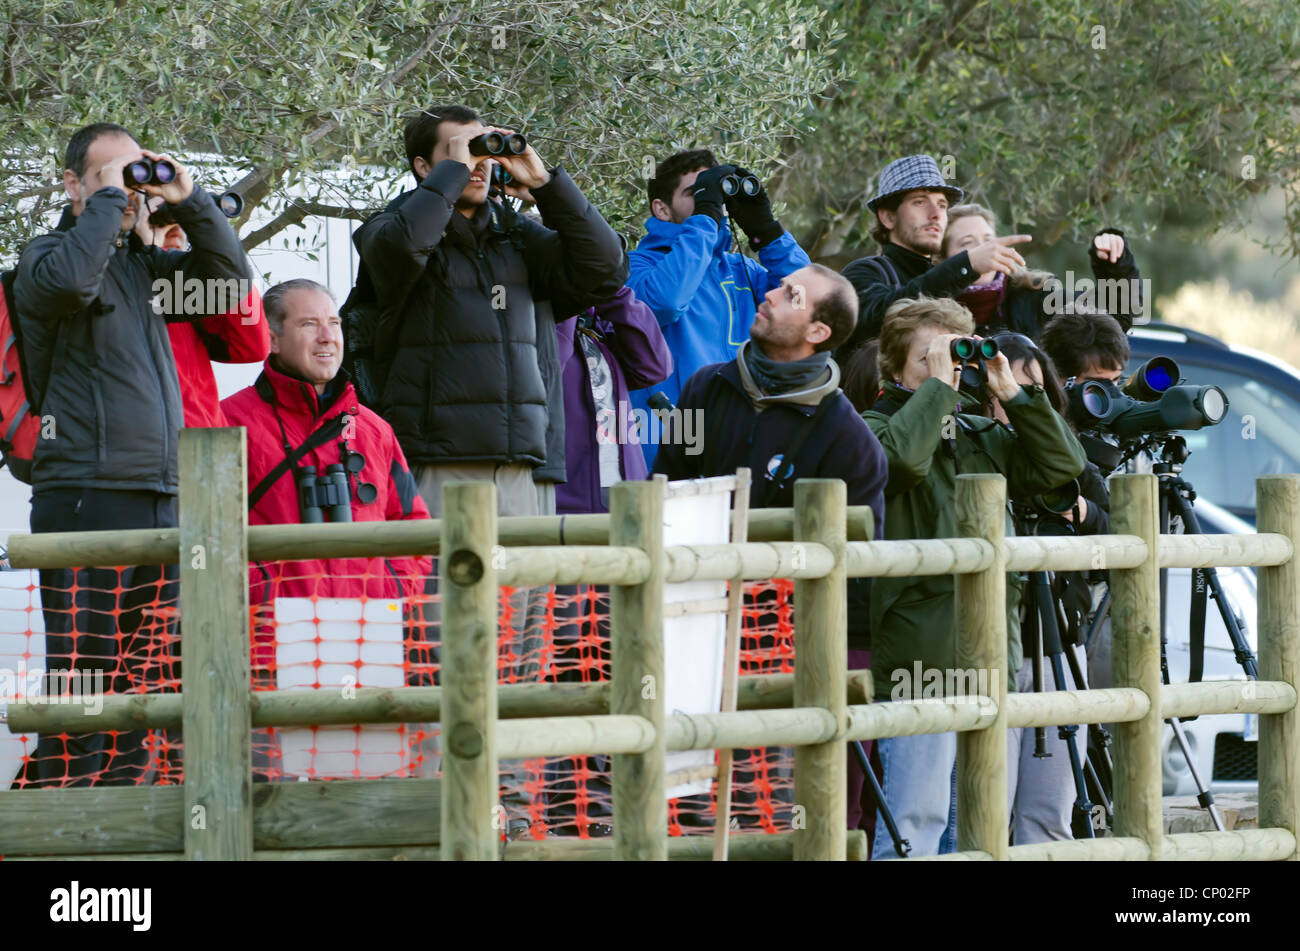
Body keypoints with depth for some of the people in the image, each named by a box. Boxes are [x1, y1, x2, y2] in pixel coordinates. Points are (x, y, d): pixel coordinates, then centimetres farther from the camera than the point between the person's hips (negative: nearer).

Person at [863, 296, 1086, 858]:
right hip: (921, 661, -7)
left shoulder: (984, 437, 20)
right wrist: (936, 386, -11)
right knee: (916, 821, -13)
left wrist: (1012, 393, 7)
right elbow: (901, 455, -21)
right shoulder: (878, 426, 1)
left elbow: (1062, 464, 14)